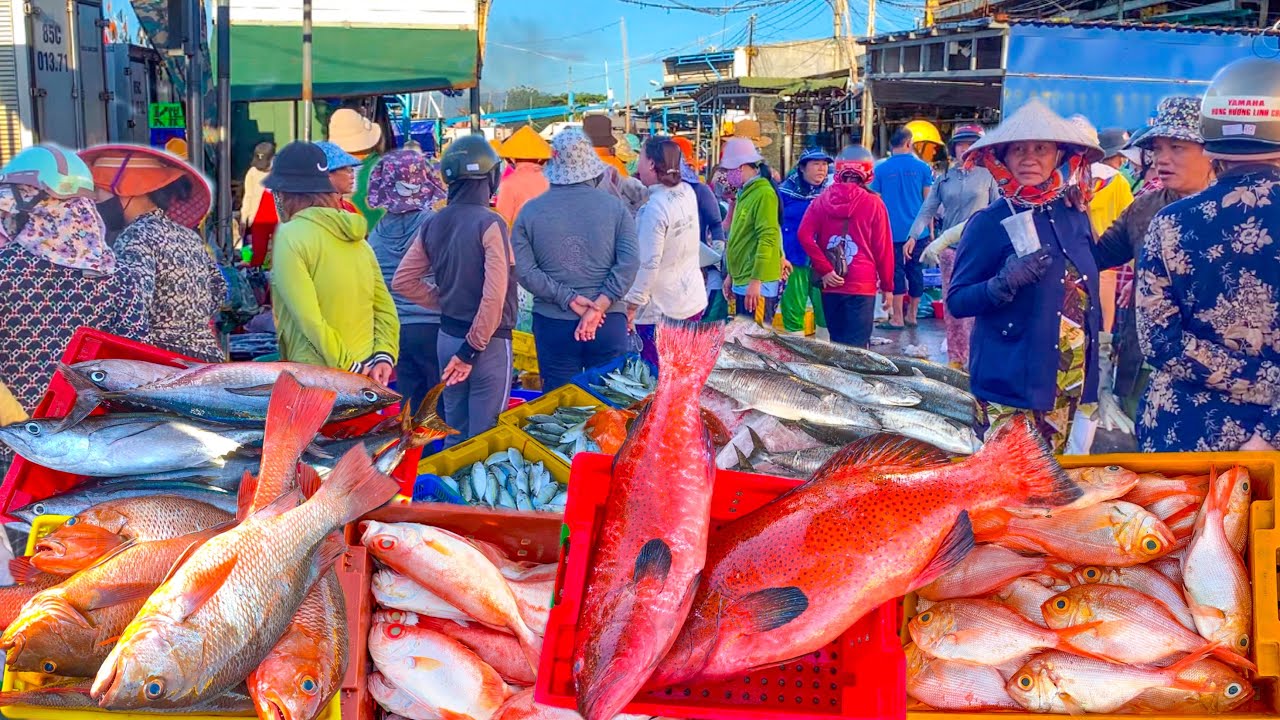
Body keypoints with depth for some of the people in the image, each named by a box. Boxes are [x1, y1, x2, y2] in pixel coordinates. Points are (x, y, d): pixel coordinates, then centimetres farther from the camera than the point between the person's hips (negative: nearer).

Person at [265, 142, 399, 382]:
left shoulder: (290, 236, -10)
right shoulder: (355, 237, 12)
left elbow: (309, 319, -17)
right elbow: (385, 308, 9)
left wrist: (349, 367, -14)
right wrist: (384, 356, -2)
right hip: (367, 378, 7)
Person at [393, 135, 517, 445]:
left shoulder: (433, 224, 2)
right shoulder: (489, 223, -17)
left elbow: (403, 281, 8)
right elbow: (494, 296, -22)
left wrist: (445, 301, 9)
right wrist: (472, 349, -16)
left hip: (447, 337, 6)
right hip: (489, 342, -6)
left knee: (454, 435, 17)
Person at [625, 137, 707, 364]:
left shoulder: (655, 207, -22)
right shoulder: (687, 192, 2)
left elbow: (647, 264, -22)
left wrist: (631, 305, -16)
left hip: (660, 310, -8)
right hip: (692, 301, 8)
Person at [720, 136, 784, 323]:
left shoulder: (763, 193, -13)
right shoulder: (745, 192, 15)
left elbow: (767, 239, -20)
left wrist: (756, 281, -23)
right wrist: (731, 275, 21)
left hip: (757, 284, -9)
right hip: (742, 281, 9)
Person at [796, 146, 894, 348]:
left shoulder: (823, 199, 2)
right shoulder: (873, 203, -5)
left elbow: (804, 235, -10)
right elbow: (883, 248, -2)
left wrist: (824, 269, -8)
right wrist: (887, 286, 8)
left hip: (830, 285, 4)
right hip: (862, 286, -3)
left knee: (837, 344, 15)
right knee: (857, 347, -3)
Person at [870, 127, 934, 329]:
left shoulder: (881, 169, 0)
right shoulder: (922, 167, 0)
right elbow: (928, 201, 3)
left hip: (893, 230, -1)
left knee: (896, 271, 1)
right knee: (915, 270, 10)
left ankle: (897, 318, 2)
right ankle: (912, 314, 18)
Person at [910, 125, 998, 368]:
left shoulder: (987, 175, 3)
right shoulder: (944, 178, 9)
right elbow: (928, 209, 4)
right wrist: (913, 236, -9)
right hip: (948, 245, 3)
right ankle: (955, 357, 15)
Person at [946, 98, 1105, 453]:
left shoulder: (1075, 217, 7)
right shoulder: (989, 223, -8)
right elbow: (956, 302, -8)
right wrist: (1003, 284, -26)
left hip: (1073, 384, 5)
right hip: (1013, 384, -5)